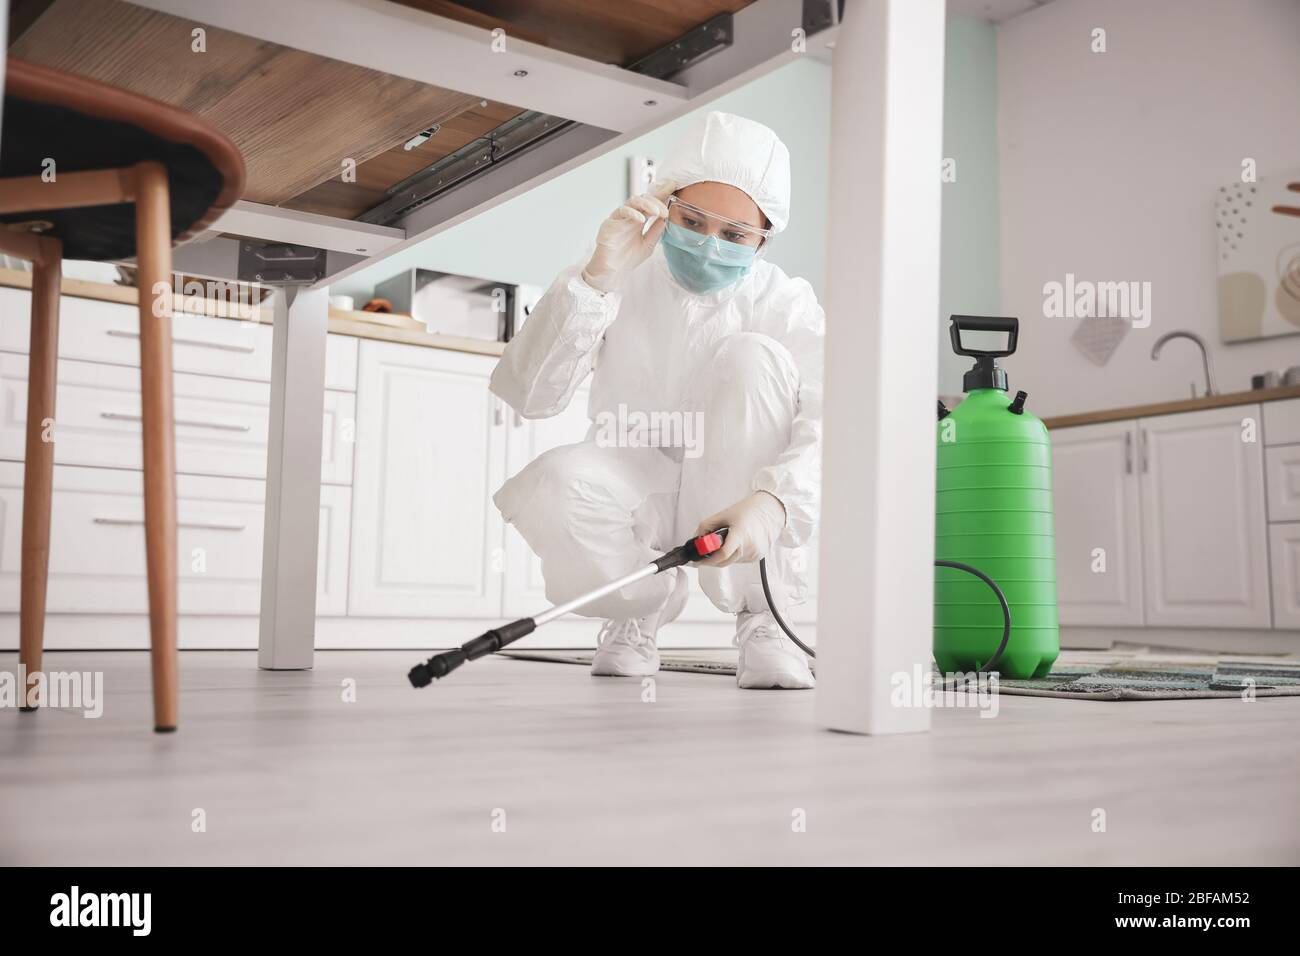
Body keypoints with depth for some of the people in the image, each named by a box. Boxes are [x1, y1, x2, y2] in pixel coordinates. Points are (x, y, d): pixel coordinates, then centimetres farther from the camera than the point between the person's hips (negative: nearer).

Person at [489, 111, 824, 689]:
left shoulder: (787, 304, -5)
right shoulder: (622, 283, -2)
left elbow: (828, 423, -22)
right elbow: (526, 395, -15)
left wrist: (771, 501, -43)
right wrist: (596, 279, -25)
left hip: (731, 510, 0)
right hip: (634, 486, 0)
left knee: (754, 357, -26)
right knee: (552, 486, -34)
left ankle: (761, 619, -18)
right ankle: (646, 603, 2)